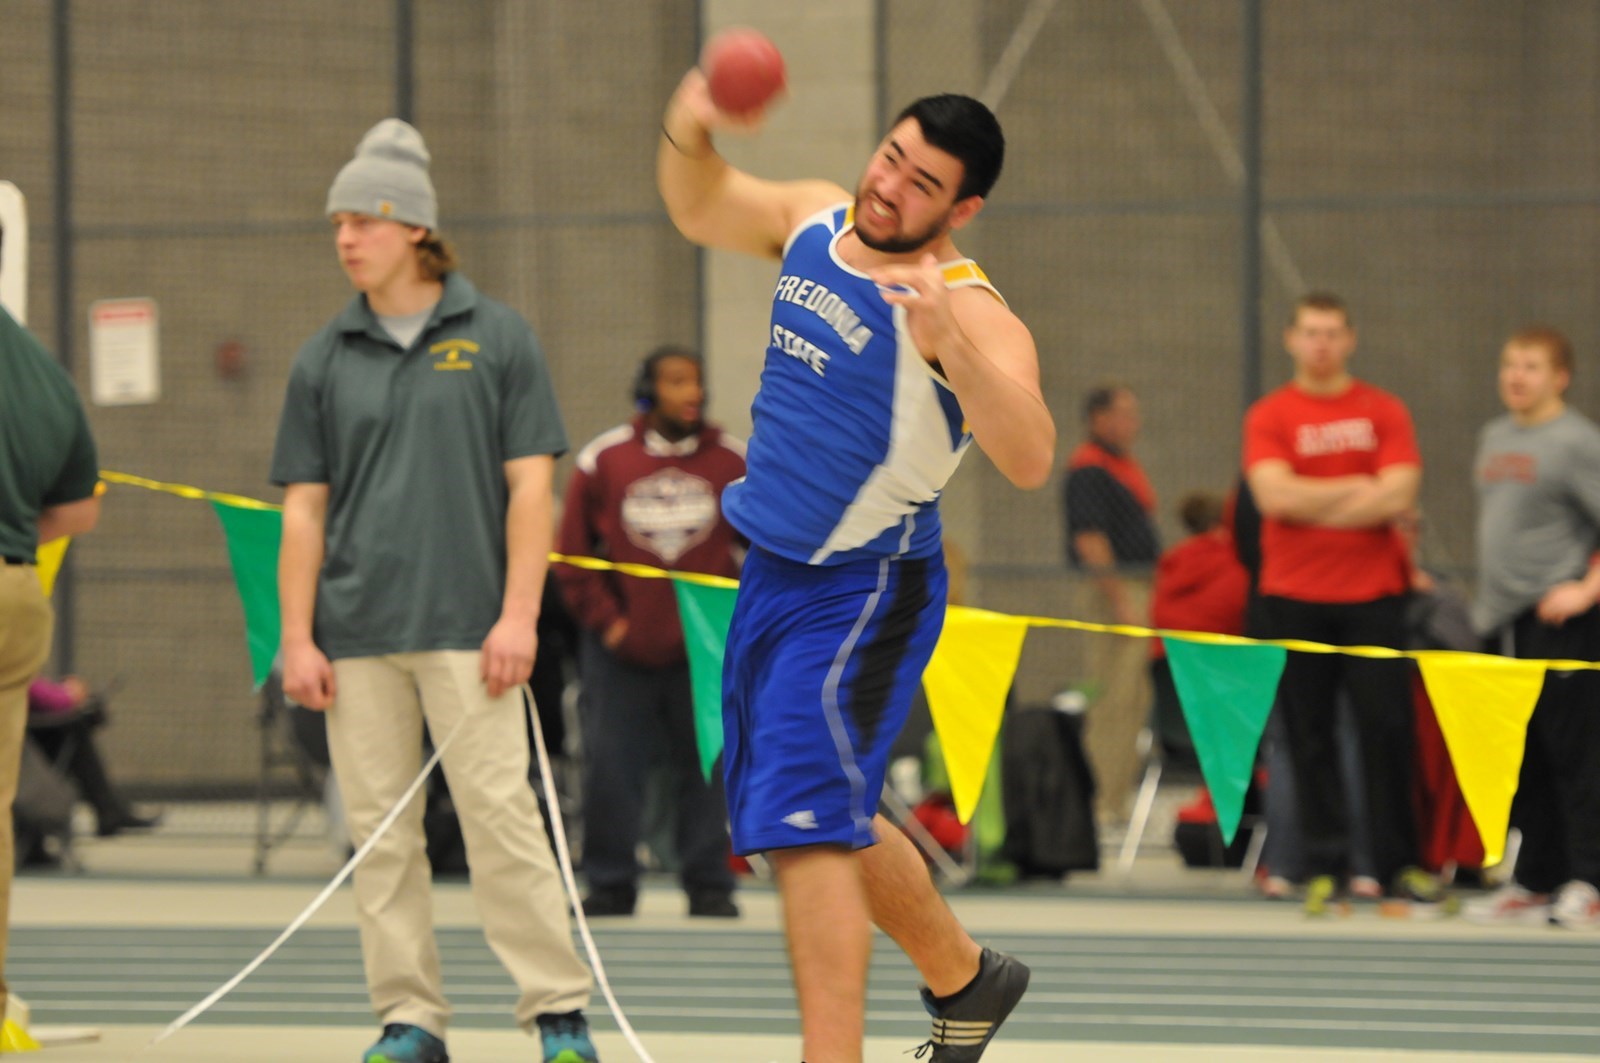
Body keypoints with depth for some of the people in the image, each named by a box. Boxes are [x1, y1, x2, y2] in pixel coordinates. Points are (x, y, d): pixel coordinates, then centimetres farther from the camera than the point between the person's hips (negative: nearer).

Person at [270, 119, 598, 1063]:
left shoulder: (497, 338, 3)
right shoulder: (326, 361, 10)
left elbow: (530, 483, 0)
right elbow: (305, 506, 11)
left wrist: (518, 615, -8)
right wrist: (298, 638, 3)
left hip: (466, 629, -3)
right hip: (356, 633, 3)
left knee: (500, 813, -7)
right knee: (378, 830, 2)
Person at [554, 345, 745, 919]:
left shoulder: (733, 461, 3)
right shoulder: (603, 459, 0)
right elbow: (572, 555, 4)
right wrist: (605, 620, -3)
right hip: (621, 650, 0)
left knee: (707, 770, 2)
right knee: (610, 769, -2)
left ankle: (710, 885, 9)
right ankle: (610, 885, 7)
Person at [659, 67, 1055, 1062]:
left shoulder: (967, 311, -23)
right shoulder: (814, 219, 1)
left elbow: (1029, 459, -37)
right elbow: (701, 209, 16)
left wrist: (948, 339, -52)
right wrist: (688, 132, -6)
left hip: (863, 596, -9)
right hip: (772, 573, 9)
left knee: (805, 824, -18)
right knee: (832, 817, 21)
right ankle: (964, 979, 41)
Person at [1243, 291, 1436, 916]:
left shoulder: (1384, 412, 7)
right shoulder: (1269, 417, 5)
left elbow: (1399, 497, -6)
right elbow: (1274, 495, -10)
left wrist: (1313, 503, -7)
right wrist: (1359, 490, -7)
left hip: (1373, 594, 0)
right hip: (1295, 600, 0)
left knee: (1388, 729, -3)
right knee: (1310, 737, -1)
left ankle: (1398, 864, 4)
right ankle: (1325, 867, 4)